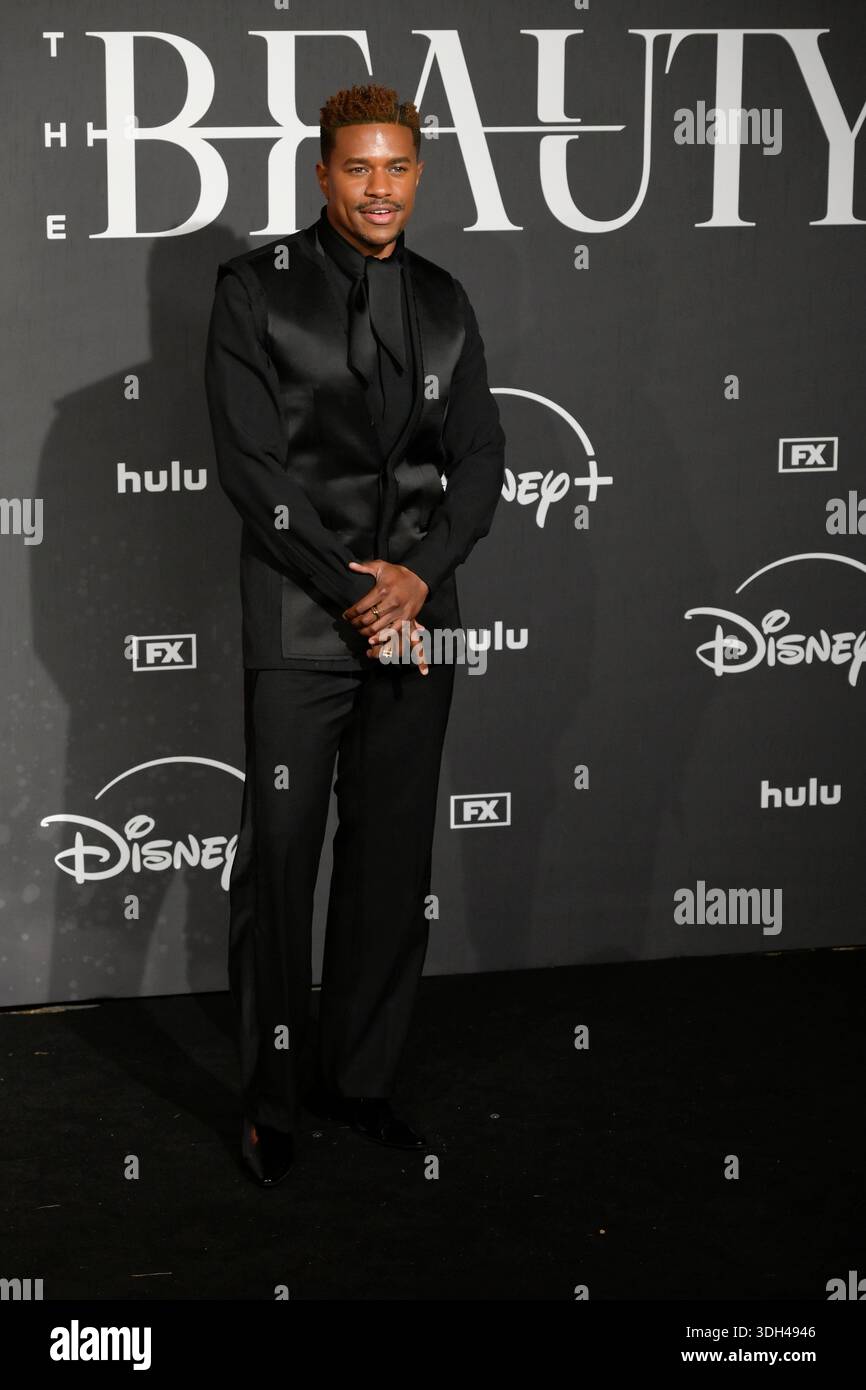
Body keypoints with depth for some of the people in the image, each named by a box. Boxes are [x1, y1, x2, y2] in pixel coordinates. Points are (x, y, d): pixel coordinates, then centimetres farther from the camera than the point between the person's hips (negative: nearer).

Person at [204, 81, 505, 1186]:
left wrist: (418, 576, -9)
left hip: (416, 619, 4)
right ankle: (270, 1098, 13)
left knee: (392, 861, 9)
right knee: (279, 860, 0)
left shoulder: (444, 304, 11)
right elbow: (251, 463, -9)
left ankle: (360, 1077, 22)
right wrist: (354, 598, -12)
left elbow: (480, 461, 8)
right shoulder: (258, 288, -2)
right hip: (300, 627, -4)